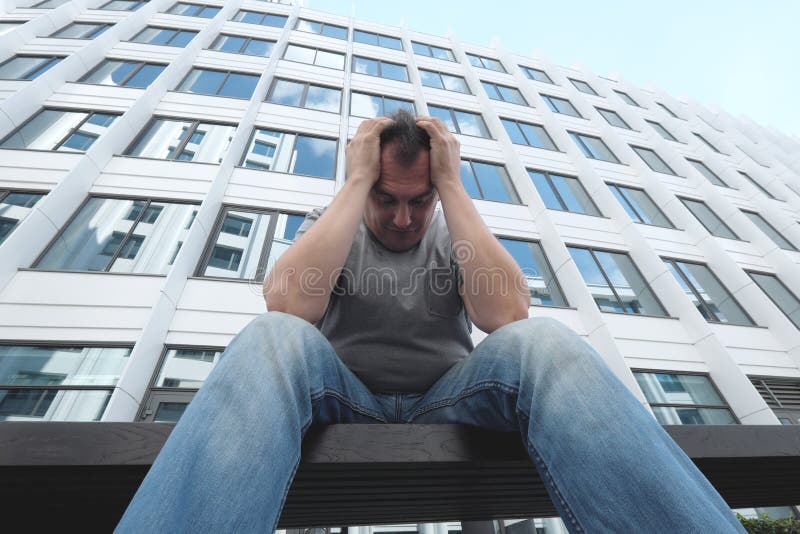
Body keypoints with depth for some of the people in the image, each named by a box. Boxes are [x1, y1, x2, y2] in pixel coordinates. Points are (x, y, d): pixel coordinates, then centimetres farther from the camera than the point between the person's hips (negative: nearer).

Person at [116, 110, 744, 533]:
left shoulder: (459, 234, 8)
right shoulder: (329, 226, 6)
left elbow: (506, 313, -13)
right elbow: (290, 307, -16)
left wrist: (453, 188, -10)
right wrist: (357, 182, -12)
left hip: (447, 400, 1)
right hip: (345, 402, 0)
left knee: (541, 341, -29)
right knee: (272, 339, -31)